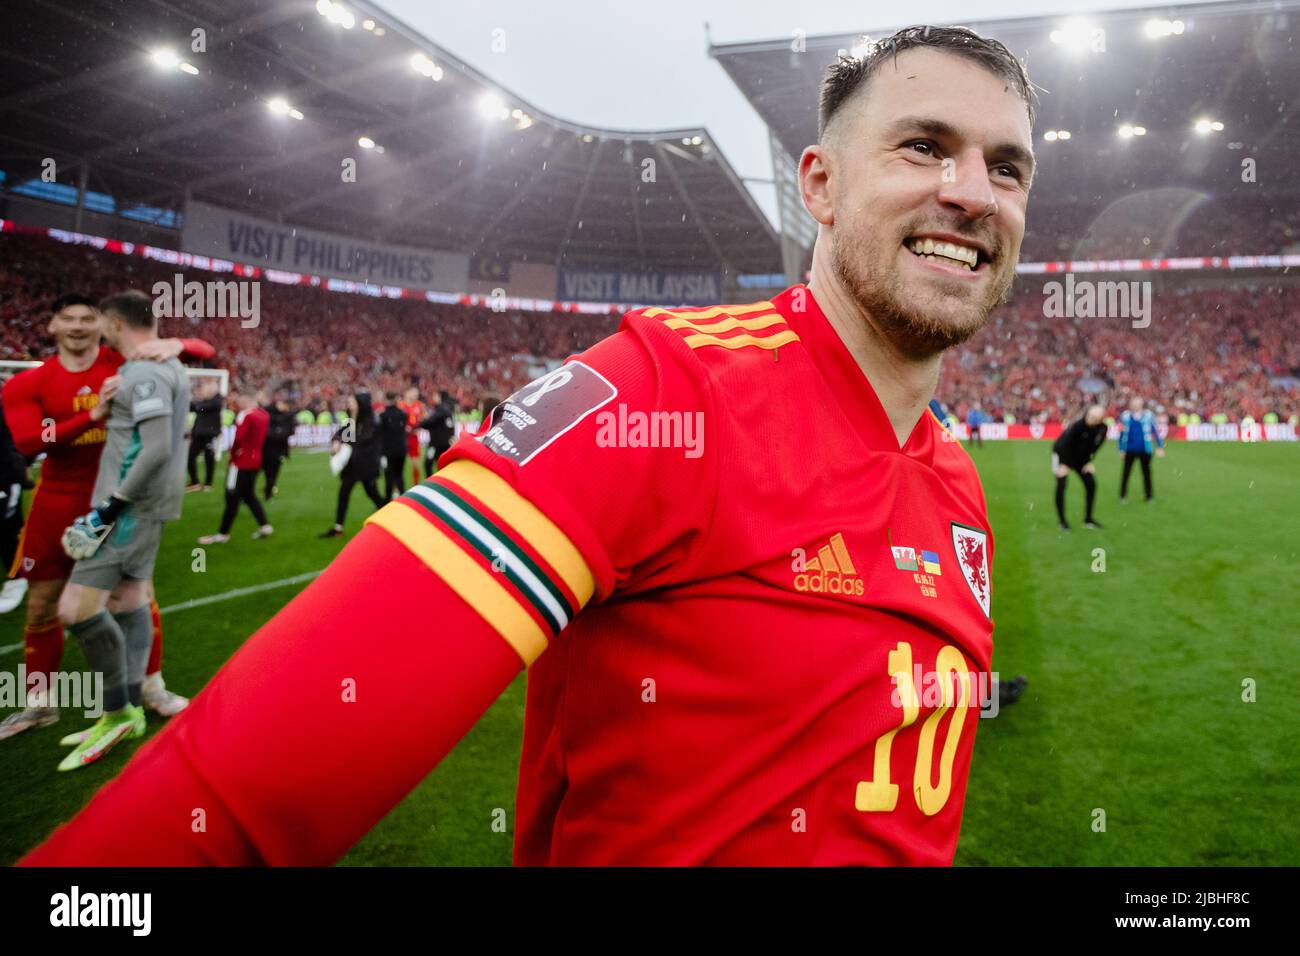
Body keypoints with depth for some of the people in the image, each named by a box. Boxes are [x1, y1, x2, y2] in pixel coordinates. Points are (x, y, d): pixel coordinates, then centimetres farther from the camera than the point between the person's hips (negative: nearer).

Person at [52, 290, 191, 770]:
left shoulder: (145, 373, -17)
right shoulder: (166, 366, 14)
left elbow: (158, 449, -25)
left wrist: (113, 505, -20)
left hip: (134, 506, -11)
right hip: (146, 503, 11)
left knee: (76, 609, -10)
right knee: (127, 599, 15)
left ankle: (117, 713, 2)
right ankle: (130, 710, 23)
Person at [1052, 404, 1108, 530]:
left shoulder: (1102, 428, -17)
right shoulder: (1078, 425, -32)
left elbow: (1095, 446, -2)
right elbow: (1065, 444, -26)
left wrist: (1089, 462, -5)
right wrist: (1064, 464, -23)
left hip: (1081, 457, 5)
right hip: (1062, 453, -5)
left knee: (1091, 484, -1)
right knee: (1061, 485, -13)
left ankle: (1088, 519, 10)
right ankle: (1062, 520, -4)